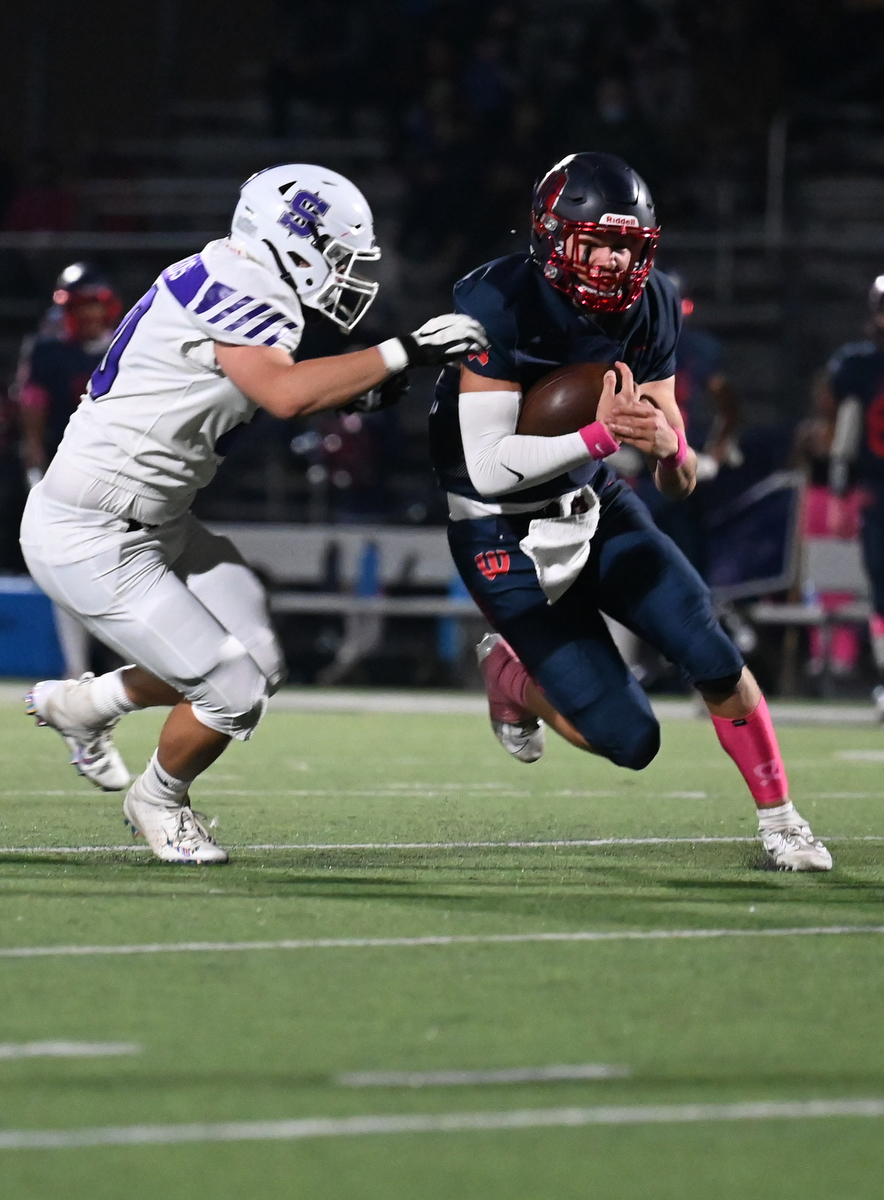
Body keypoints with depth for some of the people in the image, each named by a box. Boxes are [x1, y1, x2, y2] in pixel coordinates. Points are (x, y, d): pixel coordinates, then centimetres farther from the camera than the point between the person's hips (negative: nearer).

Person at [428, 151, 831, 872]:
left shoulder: (649, 308, -7)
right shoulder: (500, 306, -25)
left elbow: (680, 482, -4)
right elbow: (489, 467, -29)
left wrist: (668, 445, -28)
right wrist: (603, 435, -34)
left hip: (594, 502, 5)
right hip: (505, 536, -5)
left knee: (713, 655, -11)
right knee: (629, 739, -8)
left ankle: (779, 818, 10)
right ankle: (511, 675, 22)